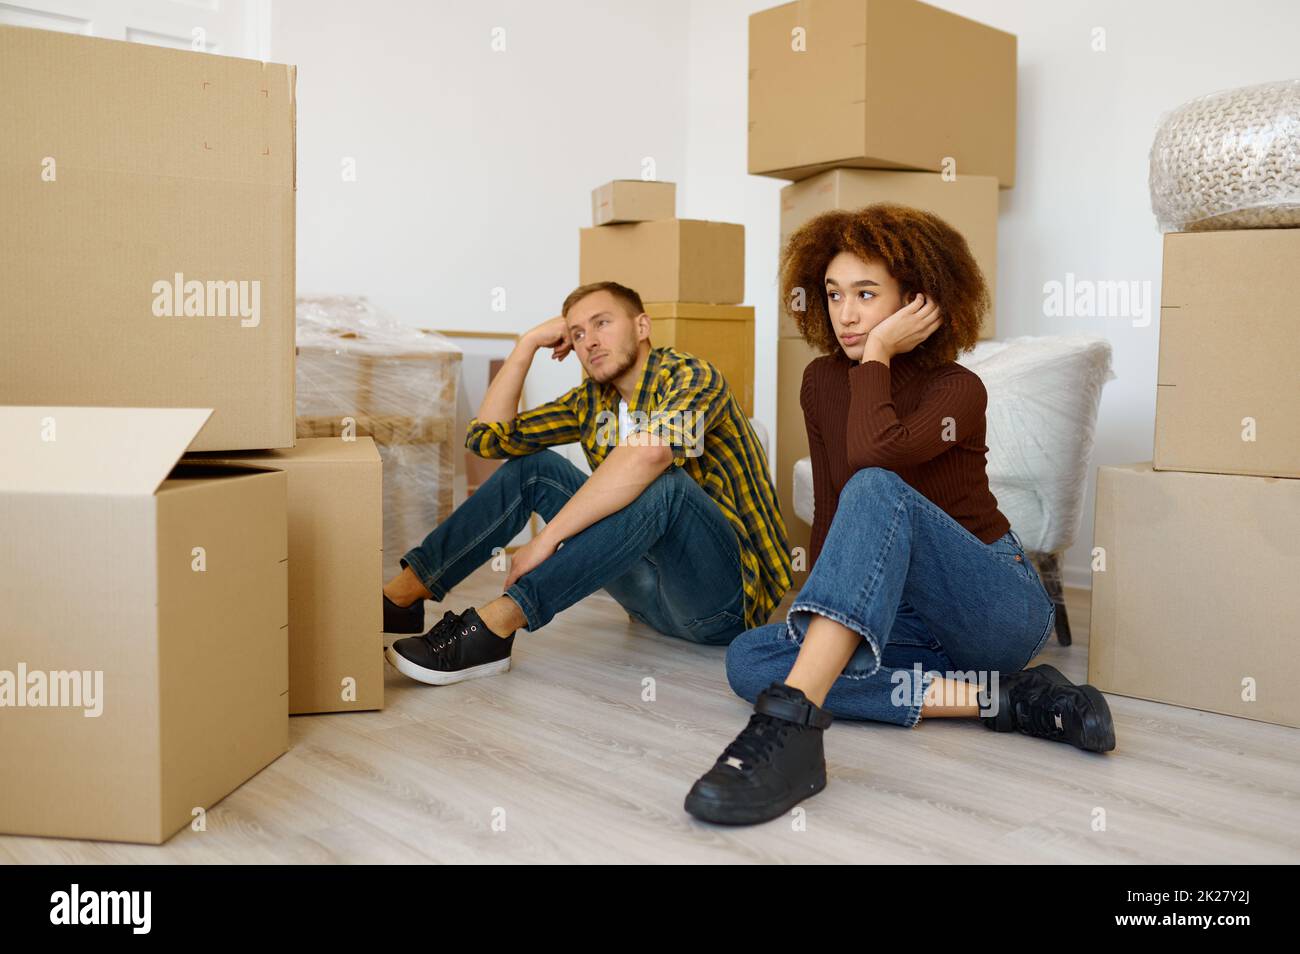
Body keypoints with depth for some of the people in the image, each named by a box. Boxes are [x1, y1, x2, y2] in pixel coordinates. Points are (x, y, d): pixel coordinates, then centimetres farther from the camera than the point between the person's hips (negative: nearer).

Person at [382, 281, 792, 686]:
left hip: (726, 595, -7)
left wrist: (548, 536, -34)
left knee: (661, 481, -36)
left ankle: (494, 624, -35)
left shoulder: (690, 375, -13)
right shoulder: (591, 400, 10)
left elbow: (651, 453, -35)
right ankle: (404, 593, -4)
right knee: (531, 465, 3)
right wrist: (528, 343, 0)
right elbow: (488, 436, 5)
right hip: (654, 592, 7)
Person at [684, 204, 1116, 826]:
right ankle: (993, 698, -24)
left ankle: (790, 721, -50)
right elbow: (827, 511, 10)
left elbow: (872, 455, -33)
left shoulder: (956, 390, -11)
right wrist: (816, 619, 2)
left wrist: (878, 353, -19)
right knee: (748, 658, -20)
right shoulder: (822, 382, 6)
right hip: (910, 615, 6)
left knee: (876, 490, -34)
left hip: (998, 607, -6)